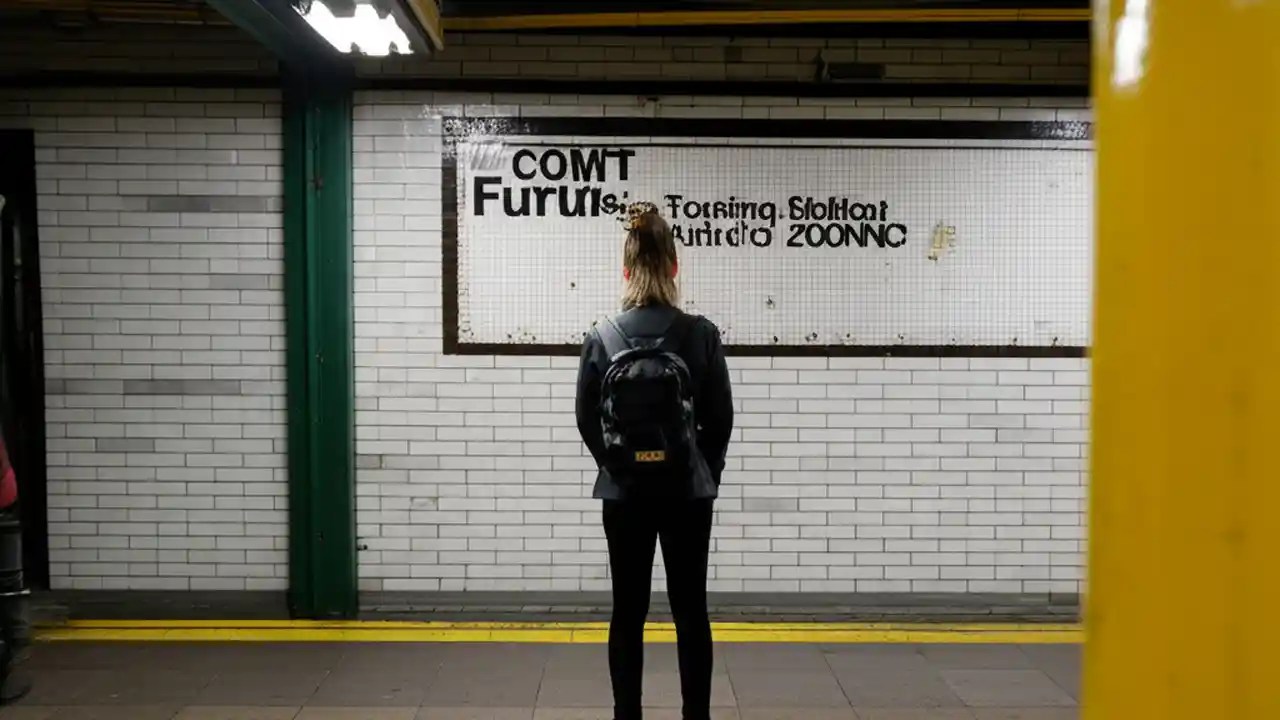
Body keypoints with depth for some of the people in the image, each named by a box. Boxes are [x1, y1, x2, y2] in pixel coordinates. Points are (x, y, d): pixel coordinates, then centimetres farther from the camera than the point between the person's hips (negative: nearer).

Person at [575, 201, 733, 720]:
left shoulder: (601, 339, -6)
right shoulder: (701, 335, -9)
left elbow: (586, 420, 1)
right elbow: (721, 418, -2)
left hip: (623, 493, 1)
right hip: (688, 491, 0)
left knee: (628, 613, 10)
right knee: (691, 612, 9)